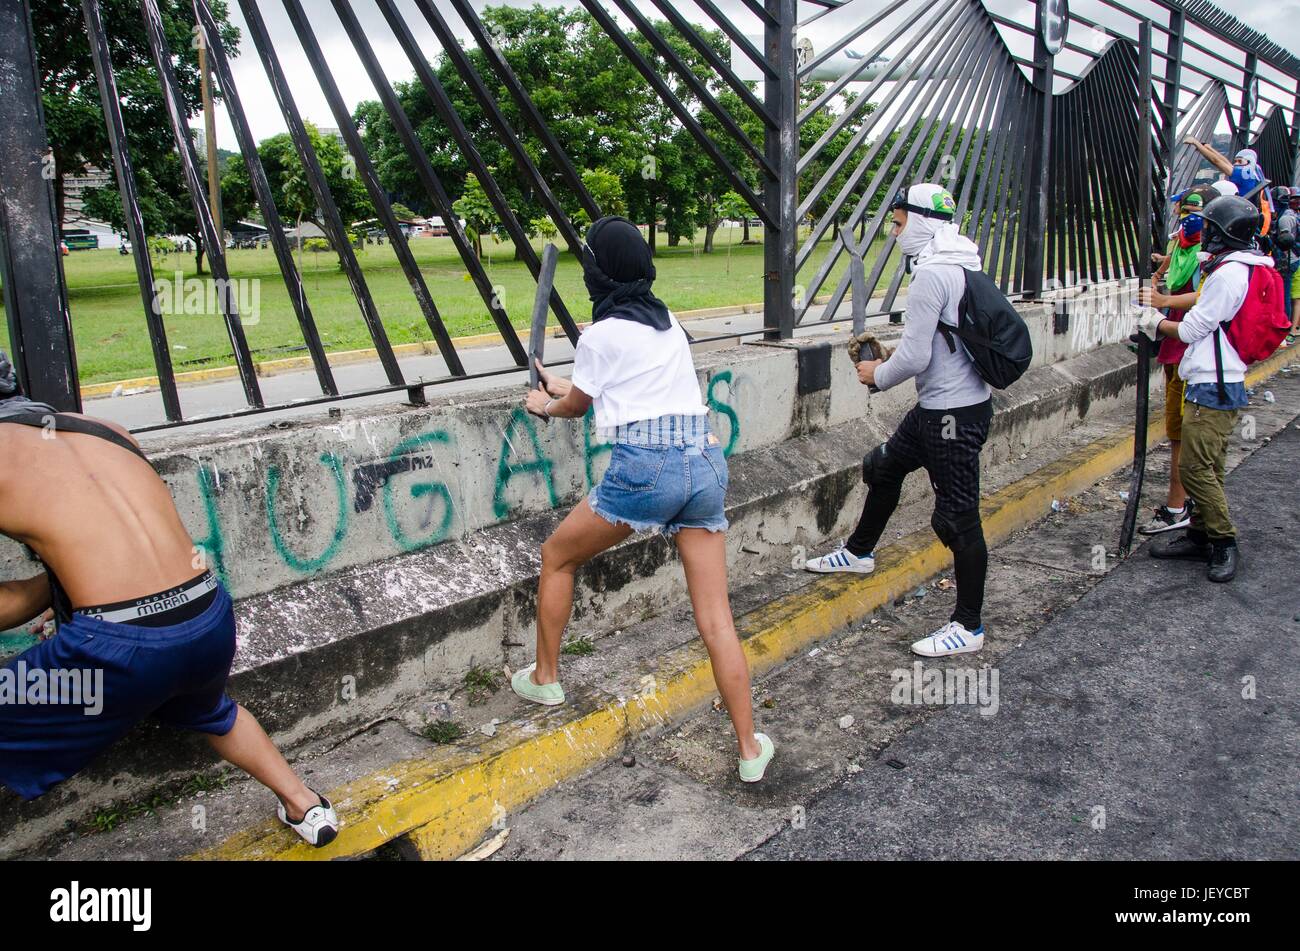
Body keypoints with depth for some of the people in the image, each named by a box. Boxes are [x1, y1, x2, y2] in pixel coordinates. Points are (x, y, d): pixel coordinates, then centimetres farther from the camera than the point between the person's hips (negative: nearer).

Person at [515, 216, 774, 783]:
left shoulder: (602, 334, 1)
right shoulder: (668, 324, 19)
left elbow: (577, 406, 18)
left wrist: (545, 406, 40)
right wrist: (564, 386, 50)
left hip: (645, 465, -6)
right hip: (705, 463, 6)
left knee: (557, 557, 20)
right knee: (715, 618, 7)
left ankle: (545, 680, 32)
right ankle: (750, 748, 9)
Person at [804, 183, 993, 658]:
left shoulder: (930, 273, -20)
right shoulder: (958, 266, 11)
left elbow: (915, 356, -22)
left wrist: (879, 375, -3)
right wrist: (889, 358, 11)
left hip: (954, 411, -11)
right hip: (940, 404, 11)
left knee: (958, 516, -2)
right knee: (884, 467, 25)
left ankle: (968, 627, 9)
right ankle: (859, 552, 47)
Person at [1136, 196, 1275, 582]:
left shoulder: (1229, 273, -15)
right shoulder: (1245, 269, 16)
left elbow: (1193, 329, -12)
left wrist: (1157, 324, 4)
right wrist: (1163, 323, 12)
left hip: (1213, 388, -10)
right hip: (1222, 382, 10)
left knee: (1196, 467, -9)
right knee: (1205, 466, 14)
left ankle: (1225, 544, -1)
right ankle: (1200, 536, 22)